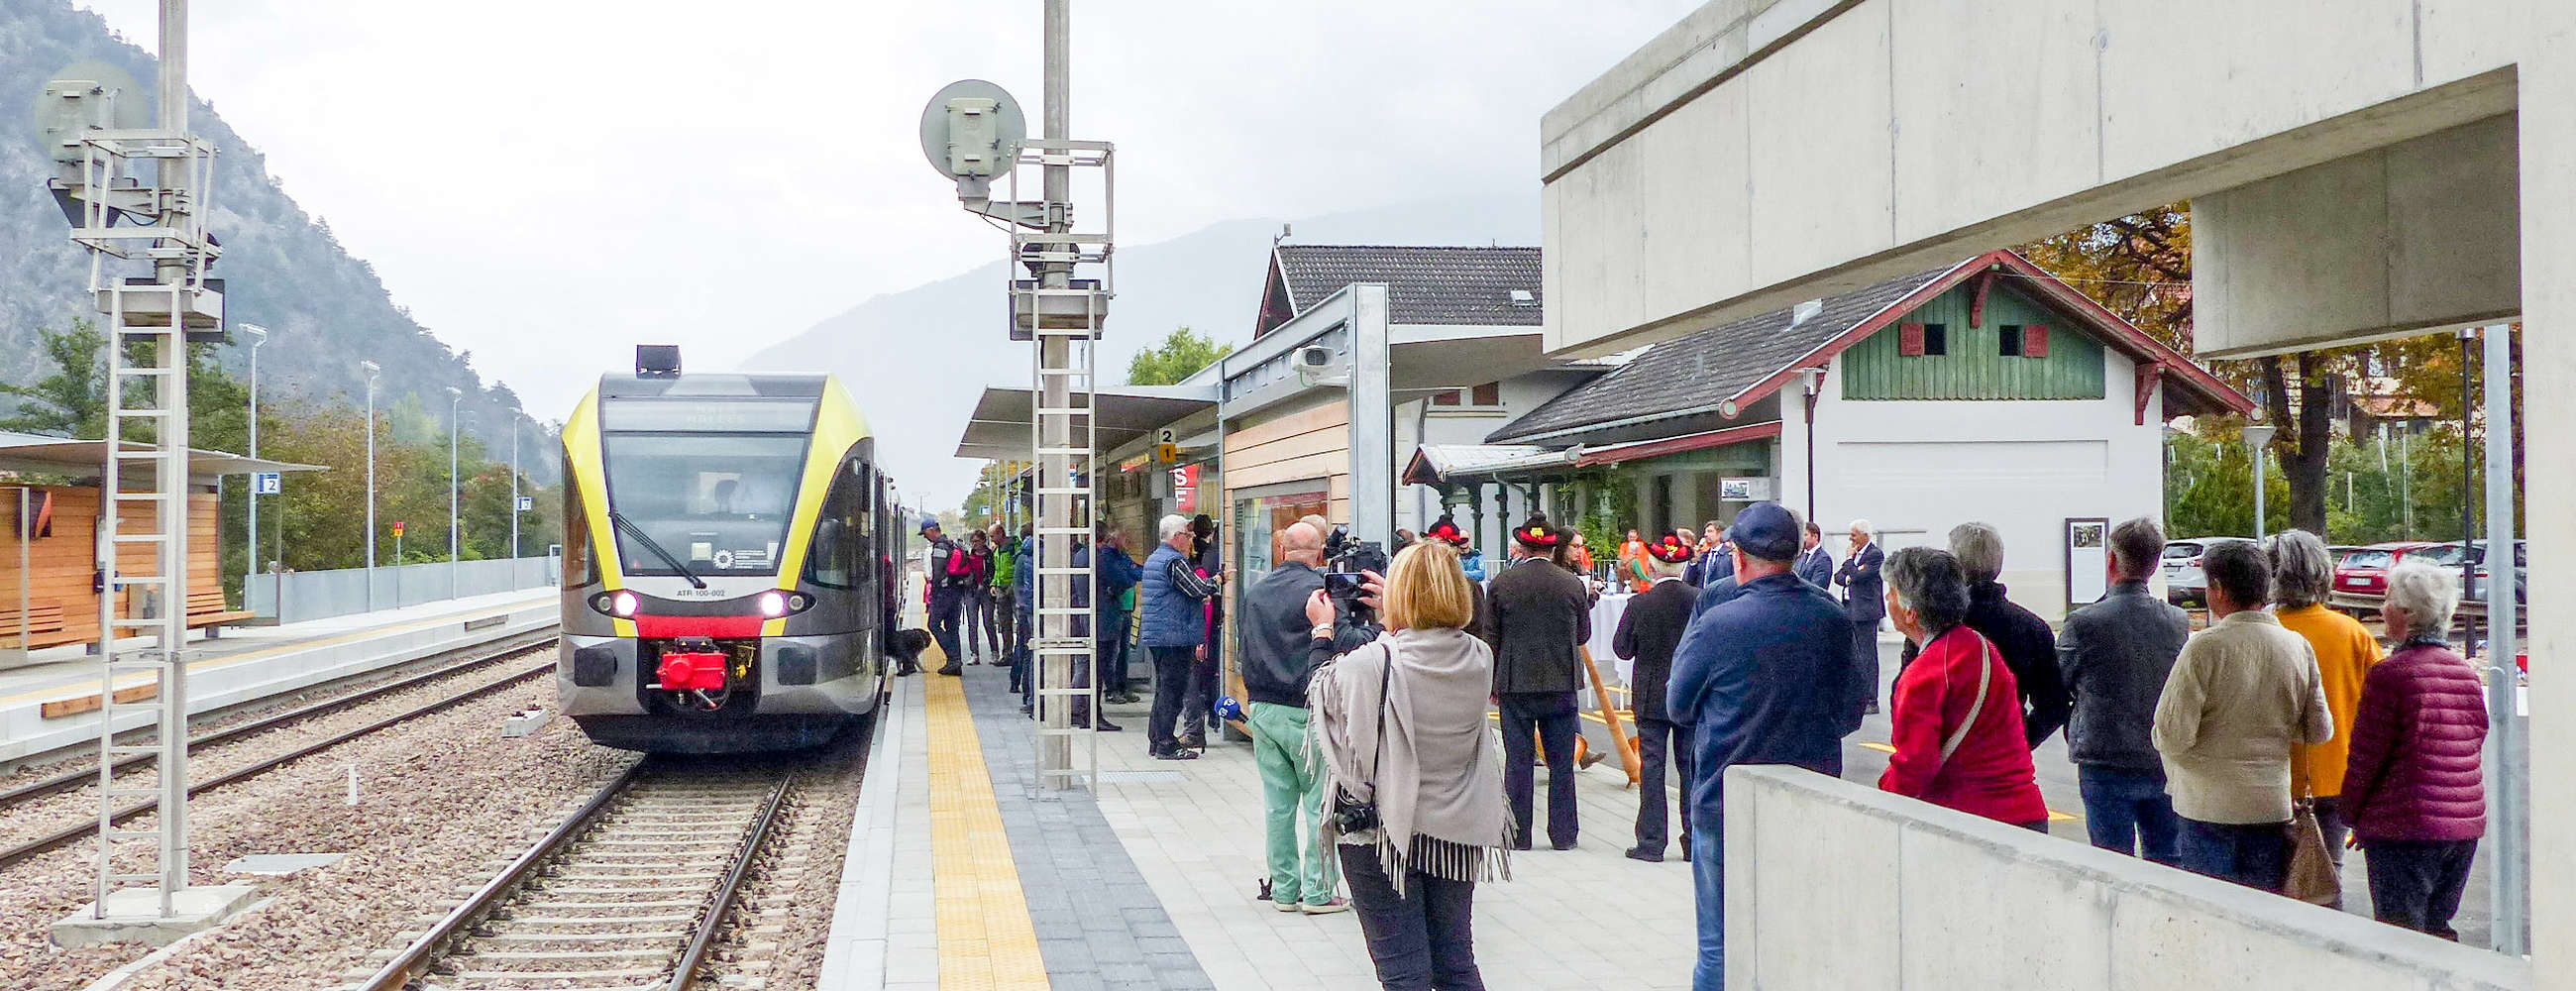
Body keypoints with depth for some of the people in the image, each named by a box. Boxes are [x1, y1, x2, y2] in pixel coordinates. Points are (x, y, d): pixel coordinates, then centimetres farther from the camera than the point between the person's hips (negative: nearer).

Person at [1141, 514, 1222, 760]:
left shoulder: (1153, 559, 17)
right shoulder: (1174, 562, -16)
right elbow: (1200, 589, -19)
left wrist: (1200, 598, 21)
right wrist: (1218, 579, -2)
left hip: (1154, 635, 10)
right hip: (1174, 637, -10)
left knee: (1163, 688, 16)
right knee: (1173, 690, -6)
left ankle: (1155, 742, 20)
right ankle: (1166, 746, -4)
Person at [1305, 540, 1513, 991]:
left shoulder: (1371, 663, -21)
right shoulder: (1479, 659, -7)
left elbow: (1322, 692, -1)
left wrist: (1322, 630, 13)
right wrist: (1395, 616, 19)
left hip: (1384, 831, -5)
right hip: (1458, 831, 5)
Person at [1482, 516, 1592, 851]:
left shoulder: (1501, 583, -5)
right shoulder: (1573, 585, -2)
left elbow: (1491, 638, -1)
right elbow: (1583, 635, 8)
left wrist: (1492, 684, 8)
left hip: (1515, 685, -1)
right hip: (1561, 684, 1)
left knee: (1517, 761, 6)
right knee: (1561, 763, 8)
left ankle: (1518, 834, 8)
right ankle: (1563, 834, 12)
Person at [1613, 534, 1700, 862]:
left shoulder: (1639, 605, -13)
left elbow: (1622, 648, -5)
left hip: (1651, 697, -2)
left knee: (1651, 767, 4)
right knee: (1691, 765, 10)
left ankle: (1651, 842, 5)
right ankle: (1695, 841, 14)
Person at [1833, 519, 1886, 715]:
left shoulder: (1875, 555, -10)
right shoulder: (1857, 554, 16)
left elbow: (1858, 575, -20)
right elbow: (1838, 576, 14)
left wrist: (1850, 558, -7)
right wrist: (1848, 578, -7)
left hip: (1865, 612, -9)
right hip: (1849, 610, 9)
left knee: (1867, 655, -6)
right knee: (1852, 656, 12)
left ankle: (1871, 701, -3)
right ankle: (1858, 698, 20)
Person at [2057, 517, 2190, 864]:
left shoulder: (2083, 623, -13)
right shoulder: (2179, 621, -1)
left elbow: (2056, 689, -3)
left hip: (2106, 765, -4)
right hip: (2167, 765, 4)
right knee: (2169, 863, 14)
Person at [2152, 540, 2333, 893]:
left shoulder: (2205, 648, -14)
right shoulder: (2298, 648, 2)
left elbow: (2174, 734, -15)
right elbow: (2320, 731, 8)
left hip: (2210, 805, -4)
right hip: (2272, 804, 4)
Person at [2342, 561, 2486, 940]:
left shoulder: (2389, 674, -14)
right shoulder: (2468, 674, 8)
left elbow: (2366, 756, -10)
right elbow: (2477, 738, 14)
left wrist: (2351, 815, 3)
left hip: (2405, 827, -7)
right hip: (2465, 826, 7)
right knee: (2438, 931, 16)